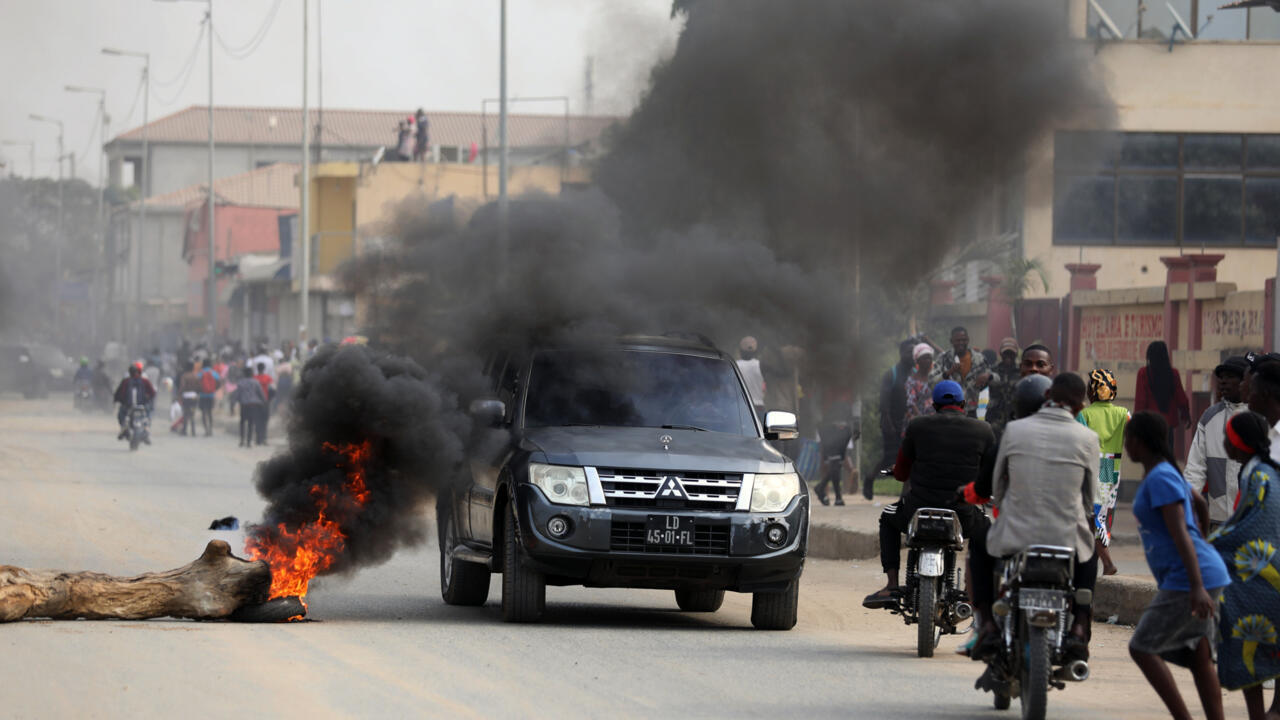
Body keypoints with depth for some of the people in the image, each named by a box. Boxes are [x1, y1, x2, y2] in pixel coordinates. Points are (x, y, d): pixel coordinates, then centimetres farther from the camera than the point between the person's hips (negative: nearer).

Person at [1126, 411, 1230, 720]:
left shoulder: (1160, 479, -14)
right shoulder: (1166, 472, 15)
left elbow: (1180, 532, -22)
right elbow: (1200, 505, 32)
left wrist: (1197, 587, -28)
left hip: (1187, 579, -9)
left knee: (1142, 648, -4)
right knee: (1198, 656, 6)